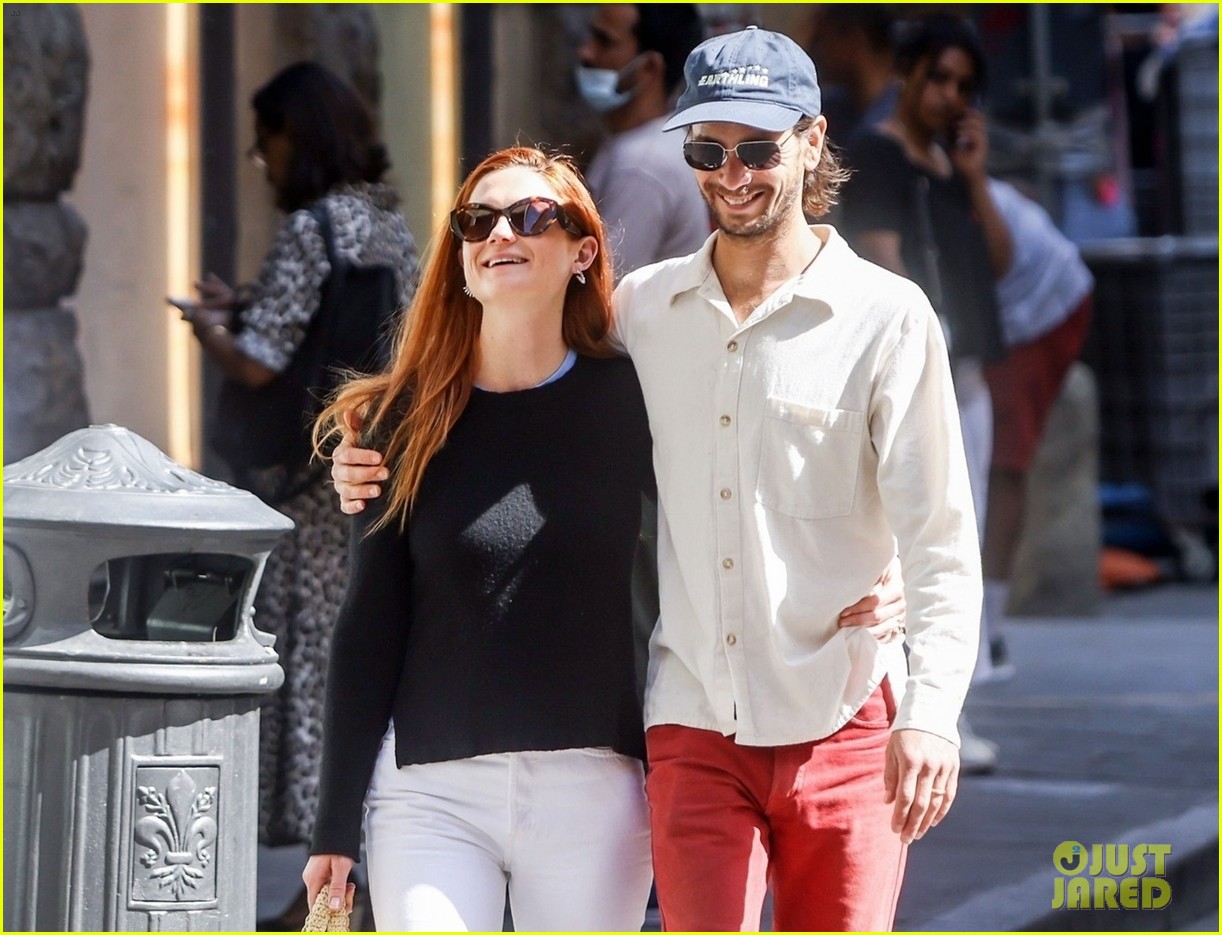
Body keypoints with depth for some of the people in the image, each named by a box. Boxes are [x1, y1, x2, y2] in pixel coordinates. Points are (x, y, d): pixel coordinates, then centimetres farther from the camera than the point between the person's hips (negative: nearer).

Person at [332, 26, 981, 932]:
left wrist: (931, 713, -18)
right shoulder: (640, 308, 10)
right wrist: (389, 476, 5)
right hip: (694, 729, 2)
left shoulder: (885, 316, -1)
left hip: (839, 727, -2)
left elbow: (940, 539, -5)